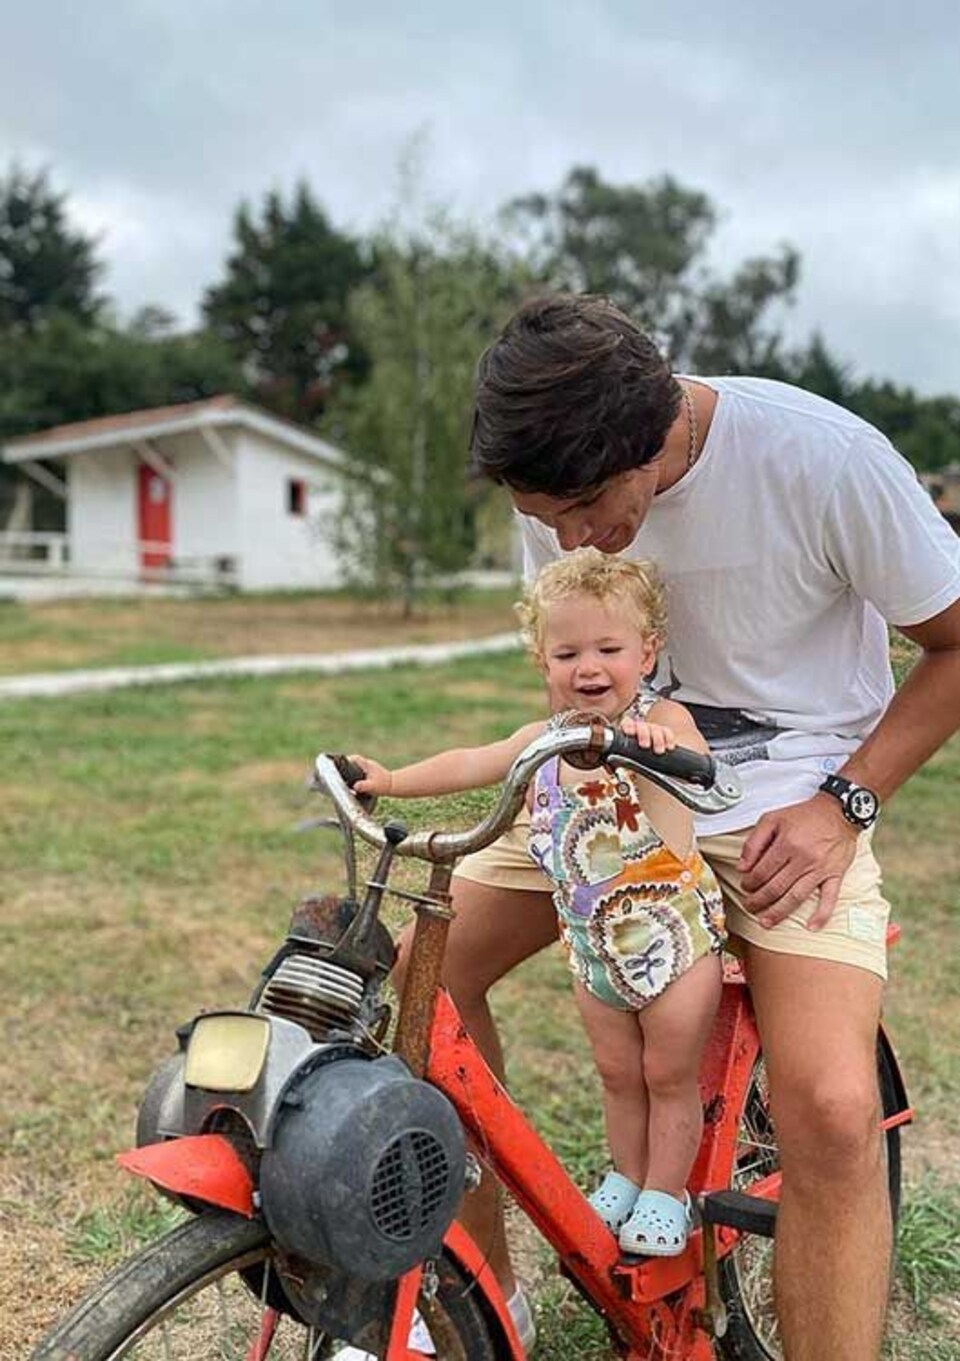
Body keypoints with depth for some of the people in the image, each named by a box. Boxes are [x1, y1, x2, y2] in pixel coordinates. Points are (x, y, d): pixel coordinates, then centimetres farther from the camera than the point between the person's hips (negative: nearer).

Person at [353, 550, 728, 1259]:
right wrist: (391, 779, 8)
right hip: (594, 943, 5)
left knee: (669, 1074, 9)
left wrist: (652, 737, -59)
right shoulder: (546, 738, 1)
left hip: (673, 935, -5)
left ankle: (665, 1195, 27)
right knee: (618, 1074, 17)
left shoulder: (660, 722, -17)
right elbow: (472, 762, 11)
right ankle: (626, 1179, 37)